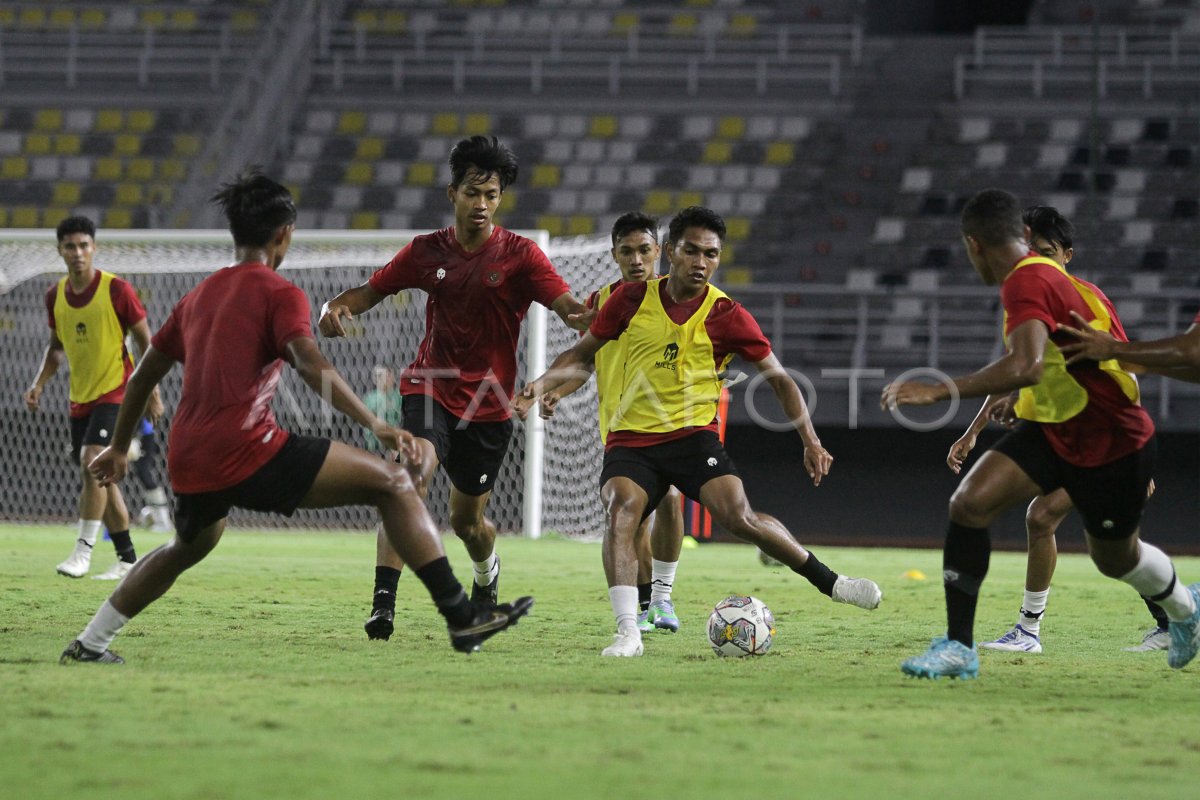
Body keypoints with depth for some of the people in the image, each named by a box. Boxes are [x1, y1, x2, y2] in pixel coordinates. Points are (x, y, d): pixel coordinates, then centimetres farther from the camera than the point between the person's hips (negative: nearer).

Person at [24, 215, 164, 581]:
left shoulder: (117, 290, -12)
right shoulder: (55, 296, 4)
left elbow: (145, 342, -5)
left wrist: (152, 393, -7)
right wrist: (40, 383, 3)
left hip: (114, 393, -6)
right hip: (79, 399, 6)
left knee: (92, 463, -22)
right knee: (100, 480, 9)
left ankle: (84, 549, -19)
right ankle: (127, 558, 18)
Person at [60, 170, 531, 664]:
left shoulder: (199, 296, 21)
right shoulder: (278, 293, 0)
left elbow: (144, 376, 29)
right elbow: (311, 366, -18)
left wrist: (119, 448, 41)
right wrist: (375, 426, -23)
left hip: (189, 464, 7)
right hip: (249, 452, -7)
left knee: (187, 548, 38)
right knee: (393, 483, -2)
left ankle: (88, 644, 39)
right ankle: (460, 616, -13)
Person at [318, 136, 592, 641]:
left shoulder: (519, 255, -7)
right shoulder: (427, 251, 1)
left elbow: (568, 307, -18)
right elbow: (371, 291, 9)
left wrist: (592, 319, -41)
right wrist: (336, 307, -14)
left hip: (488, 406, 0)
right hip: (430, 389, 0)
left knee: (467, 521, 11)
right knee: (411, 478, -27)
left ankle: (487, 571, 49)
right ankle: (383, 603, -32)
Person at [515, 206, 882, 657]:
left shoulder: (726, 316, -3)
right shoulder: (632, 299, 2)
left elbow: (779, 380, 3)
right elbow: (583, 353, 15)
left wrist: (811, 442, -6)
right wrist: (542, 385, -2)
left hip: (693, 435, -1)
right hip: (631, 440, 1)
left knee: (740, 519, -20)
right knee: (621, 511, -27)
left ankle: (829, 583, 1)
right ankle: (628, 632, -29)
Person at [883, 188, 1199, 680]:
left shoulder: (1027, 282, -26)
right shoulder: (1049, 275, 3)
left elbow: (1025, 366, -42)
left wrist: (940, 392, -45)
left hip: (1112, 442, -8)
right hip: (1053, 429, 8)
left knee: (1114, 559, 14)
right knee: (970, 502, -13)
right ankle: (959, 647, -9)